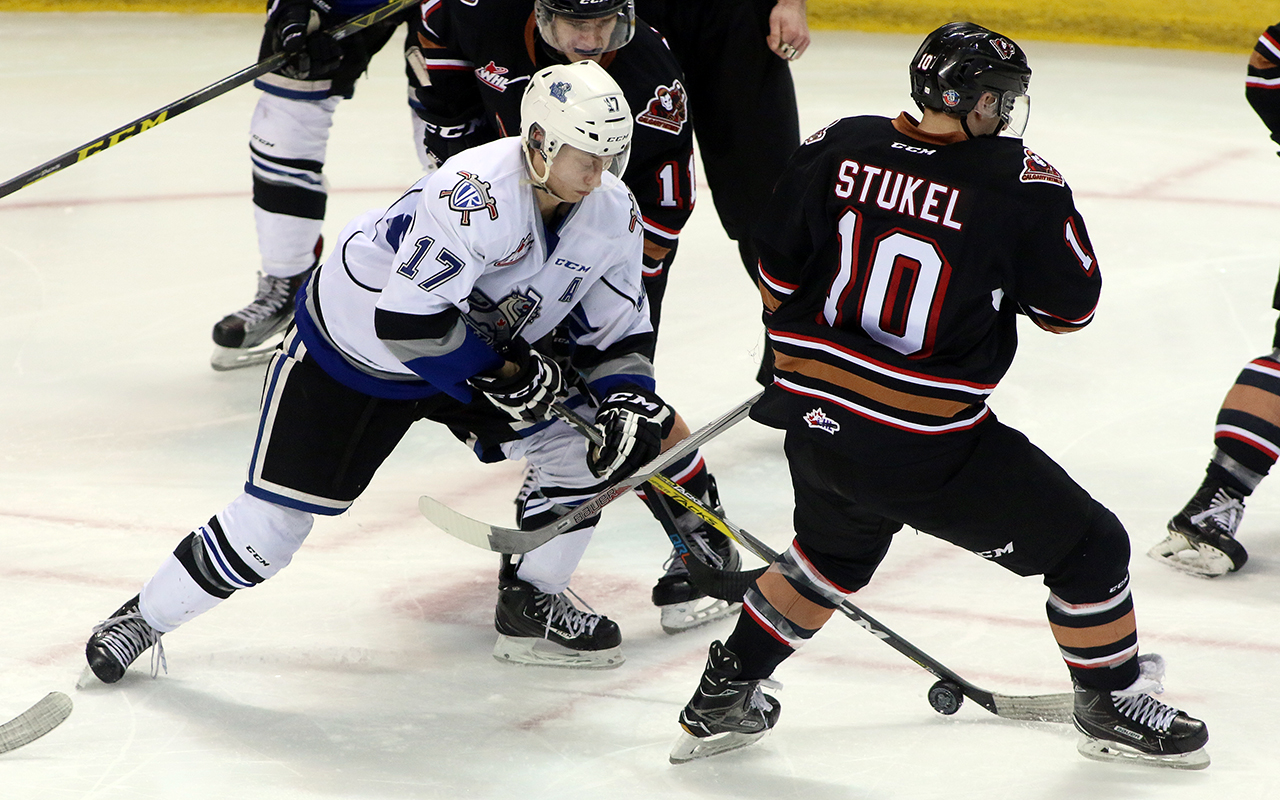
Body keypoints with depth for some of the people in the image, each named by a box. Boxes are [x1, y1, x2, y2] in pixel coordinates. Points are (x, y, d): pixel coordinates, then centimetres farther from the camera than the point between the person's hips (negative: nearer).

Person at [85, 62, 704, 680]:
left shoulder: (612, 213, -12)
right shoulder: (478, 190, -36)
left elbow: (617, 330, 2)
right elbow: (408, 318, -39)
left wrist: (627, 399, -17)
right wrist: (502, 376, -29)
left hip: (475, 345, 7)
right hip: (352, 346, -7)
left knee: (582, 439, -5)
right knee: (276, 519, -7)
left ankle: (532, 606, 11)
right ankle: (144, 617, 13)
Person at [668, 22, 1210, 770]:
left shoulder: (838, 147, 0)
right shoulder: (1019, 184, -13)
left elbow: (779, 271, 9)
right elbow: (1071, 306, -2)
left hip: (817, 425, 6)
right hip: (930, 452, -6)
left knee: (832, 554, 36)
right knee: (1088, 546, 13)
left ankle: (724, 697, 39)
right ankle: (1112, 704, 27)